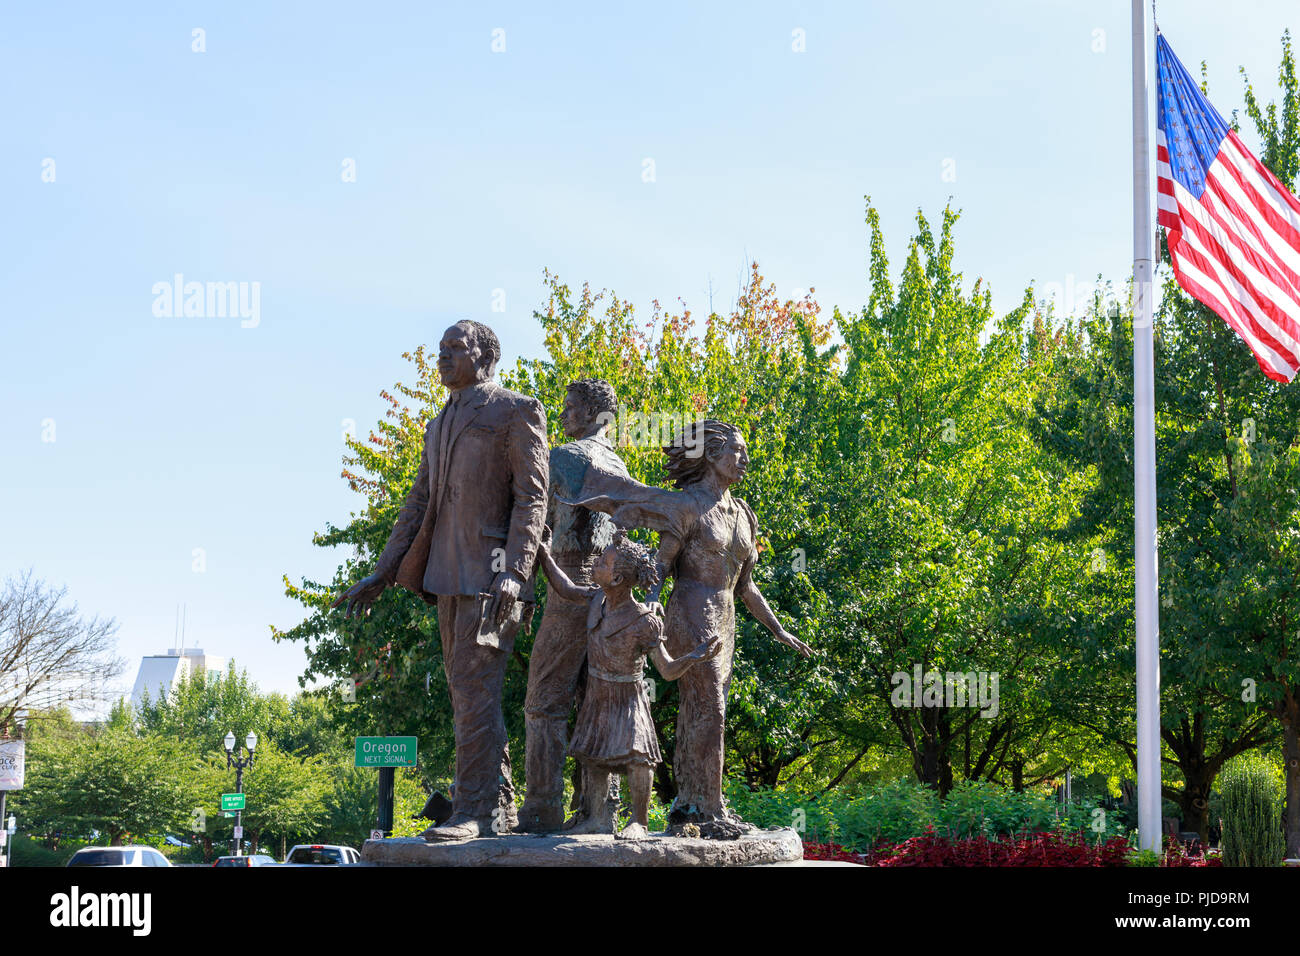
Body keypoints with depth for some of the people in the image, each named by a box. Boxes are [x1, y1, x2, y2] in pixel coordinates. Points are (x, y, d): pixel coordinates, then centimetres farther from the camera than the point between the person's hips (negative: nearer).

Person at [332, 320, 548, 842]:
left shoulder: (515, 412, -2)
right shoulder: (439, 426, 22)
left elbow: (532, 499, -9)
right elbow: (418, 505, 21)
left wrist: (515, 571, -20)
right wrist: (380, 576, 14)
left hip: (490, 577, -8)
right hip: (448, 578, 8)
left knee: (474, 688, -13)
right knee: (468, 694, 8)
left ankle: (473, 812, -13)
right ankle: (500, 805, 14)